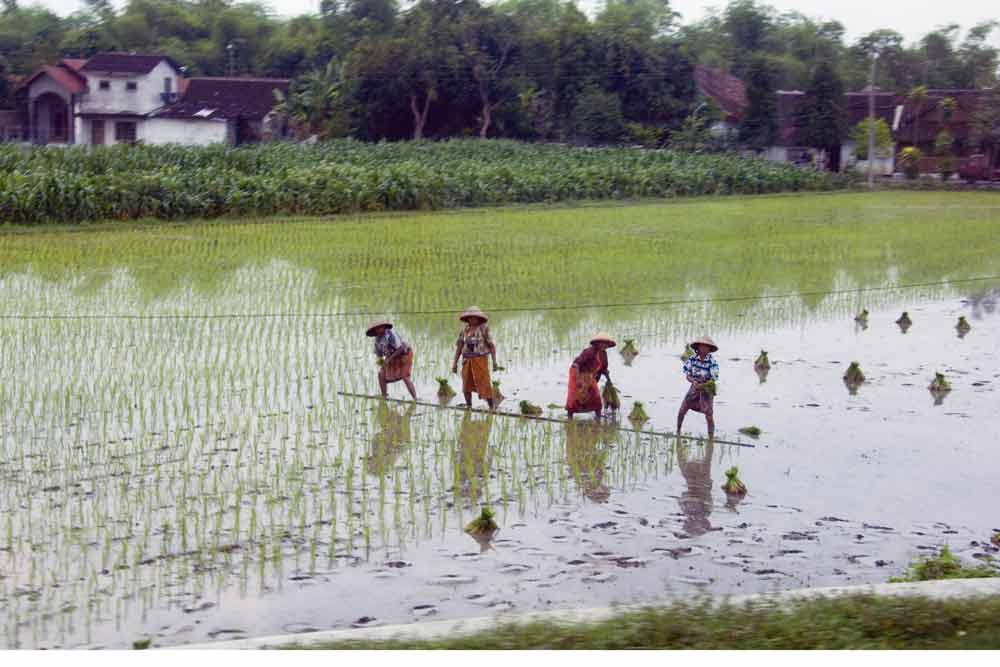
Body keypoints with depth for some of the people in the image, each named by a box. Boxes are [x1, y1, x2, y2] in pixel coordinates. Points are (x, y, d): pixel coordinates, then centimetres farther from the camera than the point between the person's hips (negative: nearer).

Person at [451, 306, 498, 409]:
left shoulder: (484, 329, -5)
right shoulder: (464, 330, 8)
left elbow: (492, 345, -8)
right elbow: (459, 347, 9)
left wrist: (494, 361, -14)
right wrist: (455, 363, 6)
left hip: (480, 360, -5)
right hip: (467, 361, 5)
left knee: (484, 385, -8)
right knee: (467, 385, 5)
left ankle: (491, 407, -2)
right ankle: (468, 406, 17)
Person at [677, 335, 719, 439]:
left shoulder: (712, 362, -19)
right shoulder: (692, 359, -9)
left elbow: (713, 380, -21)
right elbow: (687, 375, -5)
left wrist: (701, 386, -34)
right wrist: (693, 381, -27)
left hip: (707, 389, -3)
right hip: (694, 388, 3)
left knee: (709, 416, -10)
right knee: (681, 411, 3)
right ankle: (678, 432, 25)